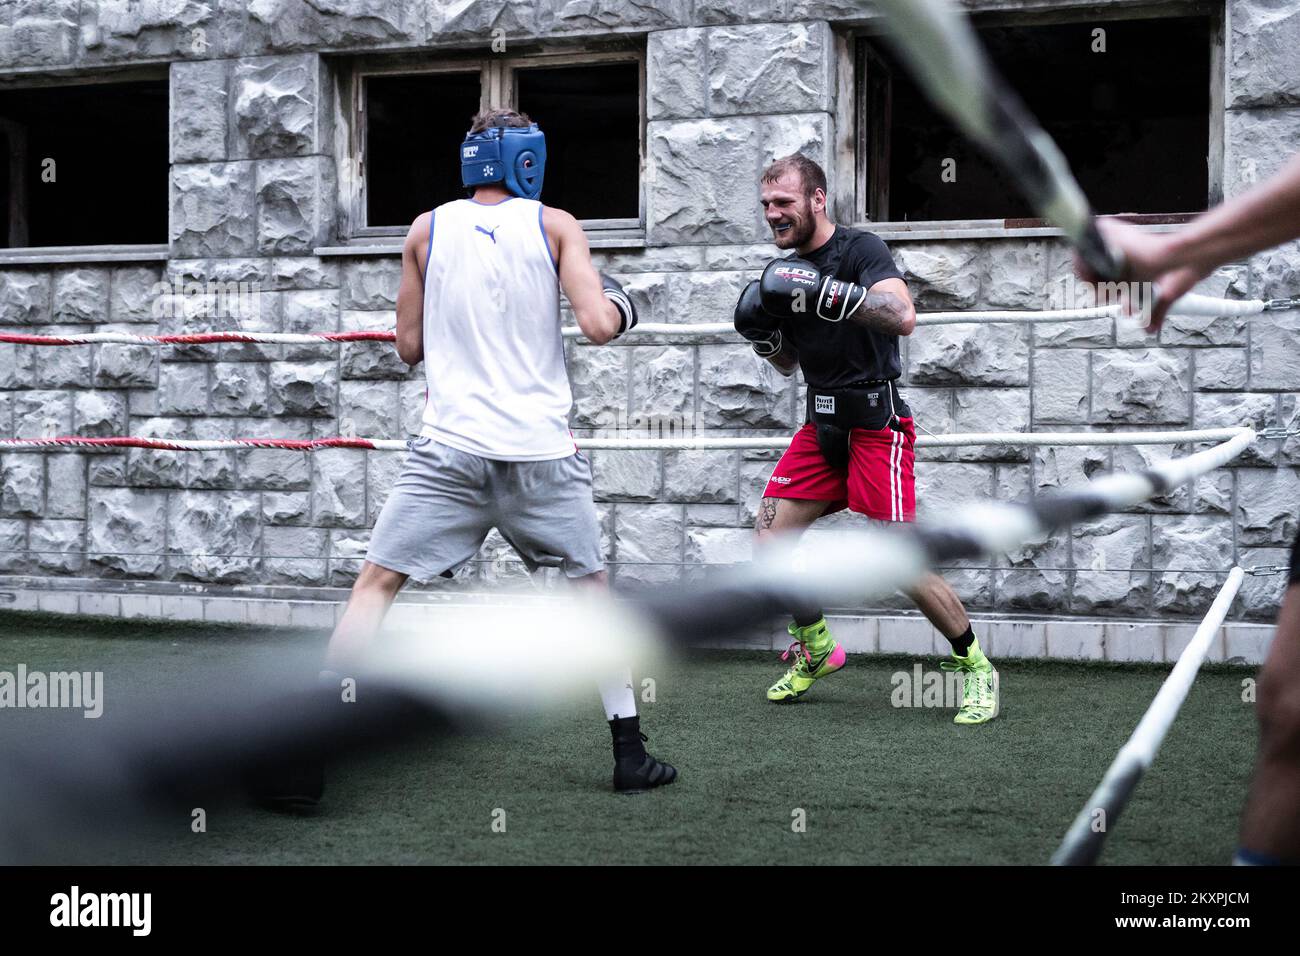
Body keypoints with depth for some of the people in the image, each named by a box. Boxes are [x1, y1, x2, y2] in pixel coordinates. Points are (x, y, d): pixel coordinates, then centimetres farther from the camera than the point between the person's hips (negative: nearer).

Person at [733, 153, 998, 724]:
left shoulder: (860, 249, -11)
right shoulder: (783, 272, 11)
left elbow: (903, 318, -29)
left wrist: (828, 292, -36)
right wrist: (762, 334, 0)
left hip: (876, 426, -7)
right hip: (822, 426, 7)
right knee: (771, 541, 0)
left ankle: (974, 665, 6)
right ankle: (816, 649, 21)